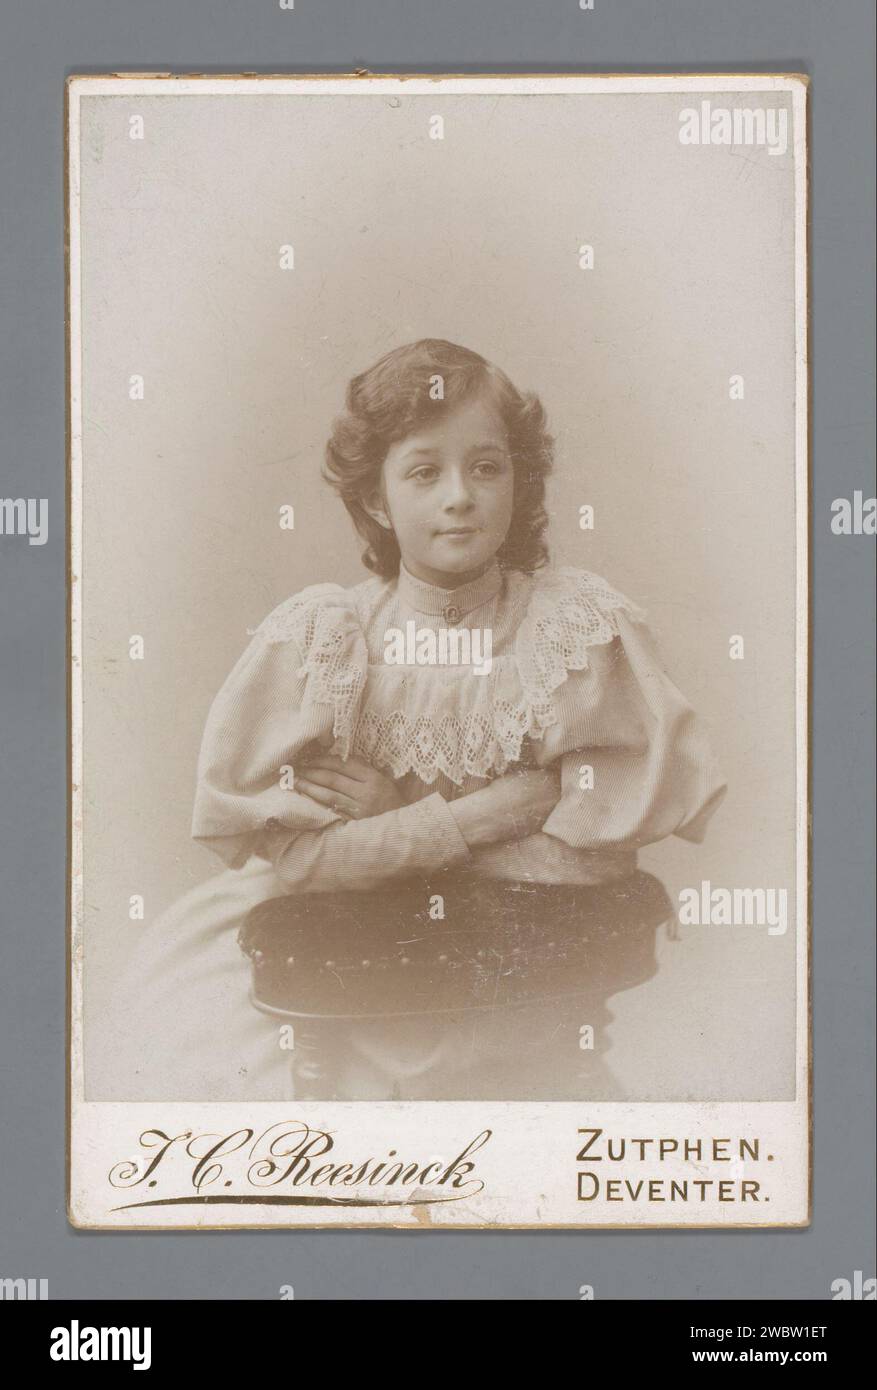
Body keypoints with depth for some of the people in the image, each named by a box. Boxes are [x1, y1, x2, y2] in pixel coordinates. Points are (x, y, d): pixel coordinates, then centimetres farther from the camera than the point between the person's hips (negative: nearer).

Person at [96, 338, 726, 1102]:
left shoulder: (587, 624, -3)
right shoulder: (313, 637, -4)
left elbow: (604, 845, -10)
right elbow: (287, 852, -13)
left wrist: (402, 814, -12)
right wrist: (489, 811, -18)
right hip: (342, 947, 2)